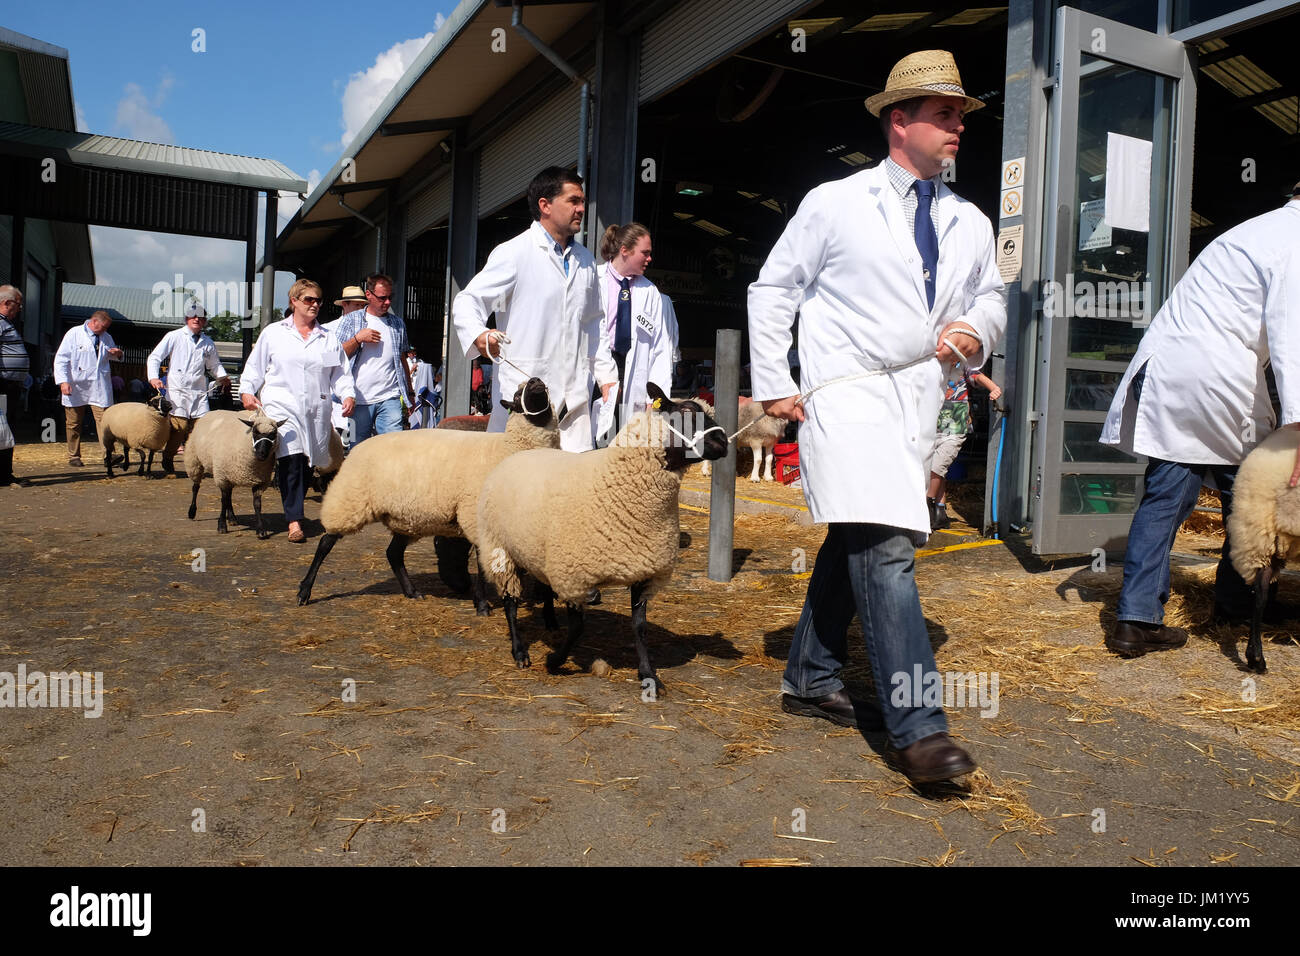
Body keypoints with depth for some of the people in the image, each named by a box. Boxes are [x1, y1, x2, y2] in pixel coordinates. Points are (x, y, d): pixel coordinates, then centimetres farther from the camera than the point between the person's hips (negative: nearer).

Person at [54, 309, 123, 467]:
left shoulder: (106, 337, 12)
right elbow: (61, 359, -3)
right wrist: (63, 381, -15)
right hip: (76, 387, -2)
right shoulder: (74, 333, -1)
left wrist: (117, 354, 2)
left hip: (99, 387, 3)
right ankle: (74, 456, 15)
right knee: (74, 424, 6)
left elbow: (111, 357, 29)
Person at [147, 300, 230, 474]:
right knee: (179, 425, -12)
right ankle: (167, 461, 5)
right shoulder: (174, 337, 7)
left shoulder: (208, 343, 17)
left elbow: (214, 365, 31)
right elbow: (154, 357, 5)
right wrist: (154, 377, -10)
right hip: (177, 390, -4)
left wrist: (223, 376, 13)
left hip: (199, 391, 4)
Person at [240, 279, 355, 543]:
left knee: (308, 464, 1)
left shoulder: (328, 339, 17)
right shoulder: (273, 333, 13)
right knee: (291, 459, -19)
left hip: (316, 411, 3)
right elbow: (255, 365, 14)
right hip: (282, 406, -3)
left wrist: (348, 394, -2)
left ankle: (293, 510, 18)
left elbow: (340, 372, 15)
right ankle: (294, 521, -21)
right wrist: (247, 391, 1)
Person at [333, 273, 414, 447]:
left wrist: (409, 393, 19)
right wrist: (358, 338, -9)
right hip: (359, 400, -1)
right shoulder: (351, 320, 8)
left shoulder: (398, 324, 15)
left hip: (390, 399, 1)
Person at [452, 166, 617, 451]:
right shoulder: (514, 253, -1)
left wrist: (607, 375, 20)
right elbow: (467, 301, -6)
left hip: (574, 395, 5)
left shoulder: (585, 260, 18)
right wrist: (478, 335, -27)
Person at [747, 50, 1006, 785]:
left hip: (920, 398, 6)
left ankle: (811, 680, 28)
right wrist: (774, 385, -2)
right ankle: (918, 728, -17)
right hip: (847, 394, -6)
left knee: (853, 545, 14)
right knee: (885, 550, -18)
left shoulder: (969, 223, 15)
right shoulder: (834, 204, 1)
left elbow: (991, 297, 22)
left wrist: (976, 329, -4)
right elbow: (773, 291, 4)